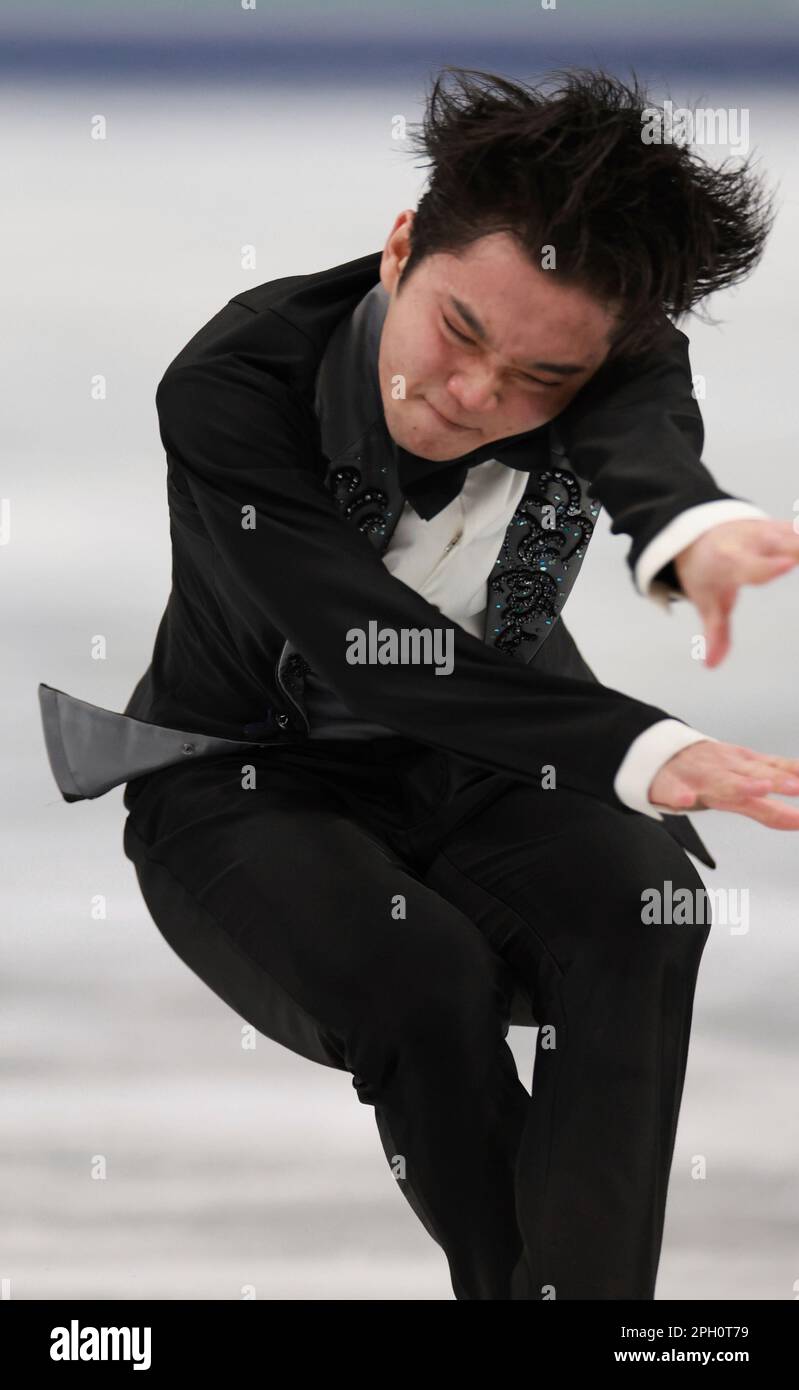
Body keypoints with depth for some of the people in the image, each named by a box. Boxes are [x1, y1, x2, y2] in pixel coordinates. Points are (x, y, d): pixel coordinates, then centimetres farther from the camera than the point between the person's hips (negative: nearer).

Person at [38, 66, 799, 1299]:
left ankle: (581, 1292, -25)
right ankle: (506, 1282, -14)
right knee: (424, 976, -33)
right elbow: (369, 655, -35)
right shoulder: (232, 389, -27)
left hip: (483, 763, 3)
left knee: (641, 902, -29)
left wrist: (700, 531, -70)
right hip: (251, 782, -3)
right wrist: (648, 753, -50)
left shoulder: (616, 359, -17)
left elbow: (645, 433, -42)